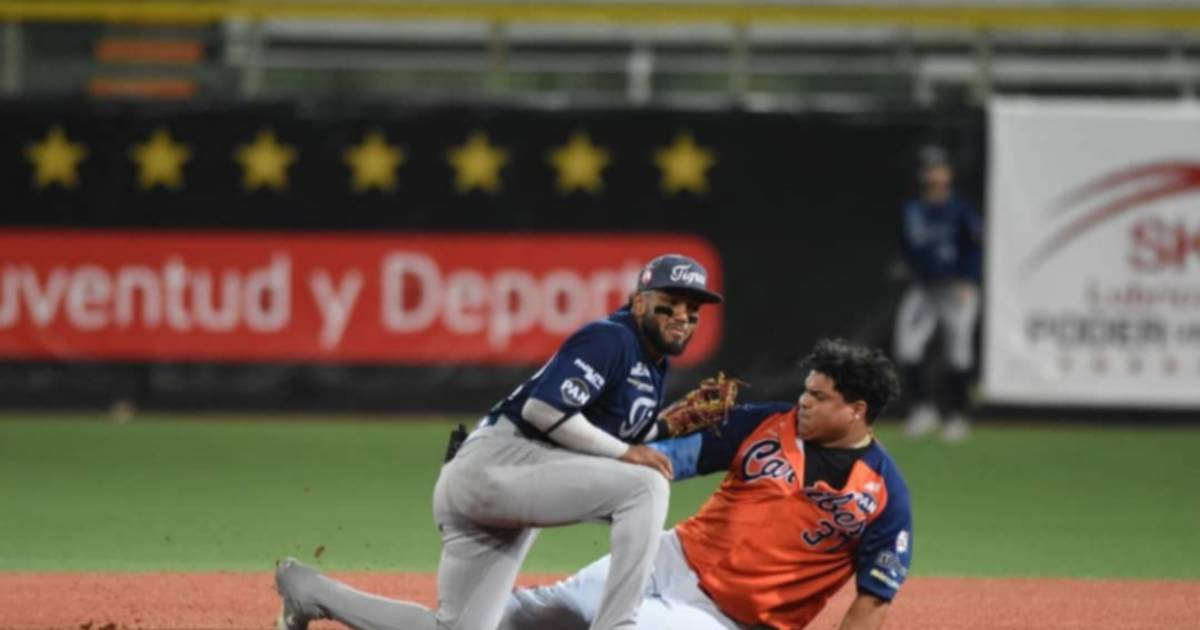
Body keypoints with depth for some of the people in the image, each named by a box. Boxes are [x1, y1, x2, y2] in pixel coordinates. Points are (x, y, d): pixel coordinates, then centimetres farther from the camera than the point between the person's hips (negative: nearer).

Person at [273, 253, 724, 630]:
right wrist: (623, 452, -18)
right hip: (494, 466, -10)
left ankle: (309, 592, 19)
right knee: (645, 486, -25)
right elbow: (542, 409, -21)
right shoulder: (610, 340, -11)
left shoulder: (653, 364, 19)